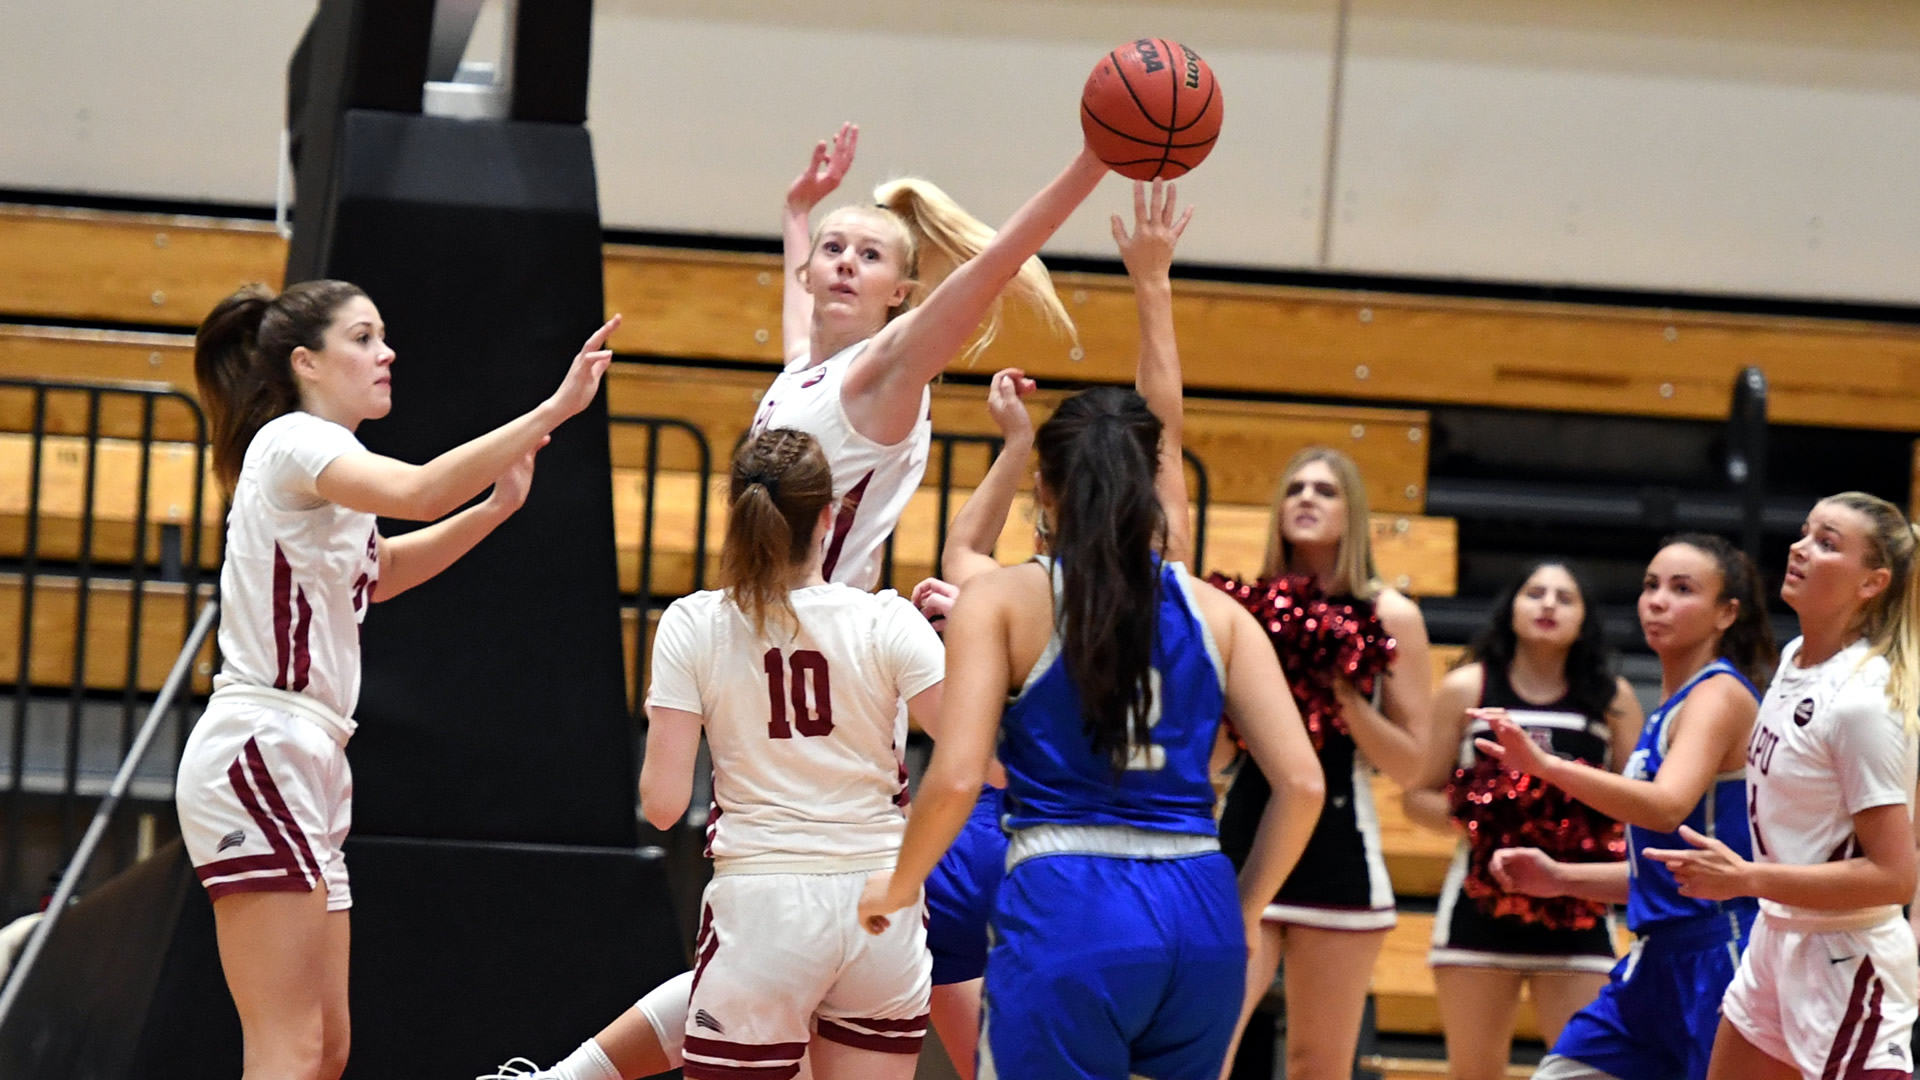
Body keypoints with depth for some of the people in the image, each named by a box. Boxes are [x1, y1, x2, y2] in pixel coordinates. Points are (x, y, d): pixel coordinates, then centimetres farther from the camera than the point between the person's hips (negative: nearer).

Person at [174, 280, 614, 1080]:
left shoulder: (321, 461, 21)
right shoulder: (292, 440, -9)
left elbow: (374, 572, 38)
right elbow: (416, 491, -28)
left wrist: (495, 507, 25)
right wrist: (553, 410, -31)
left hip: (305, 764, 10)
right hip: (260, 752, -10)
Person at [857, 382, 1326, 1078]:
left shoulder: (1002, 600, 2)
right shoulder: (1214, 611, 11)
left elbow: (957, 779, -8)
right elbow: (1301, 782, 4)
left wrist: (899, 886, 9)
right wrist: (1244, 914, 17)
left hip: (1066, 916, -4)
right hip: (1198, 916, 4)